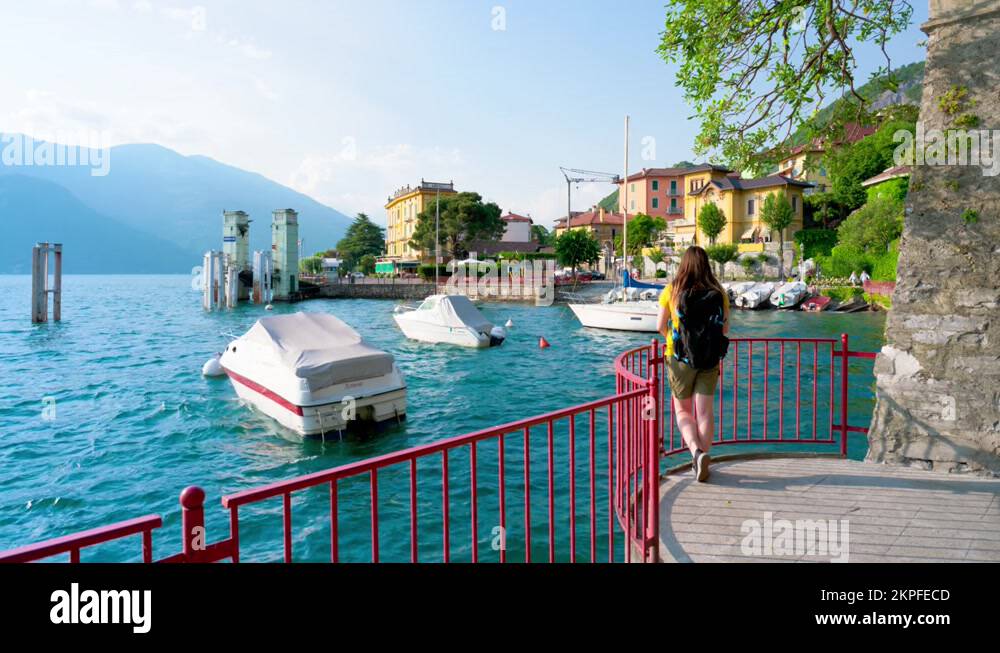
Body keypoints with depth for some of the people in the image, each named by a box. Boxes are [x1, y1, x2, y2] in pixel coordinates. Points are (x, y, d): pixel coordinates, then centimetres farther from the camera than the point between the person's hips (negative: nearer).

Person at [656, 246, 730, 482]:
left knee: (683, 411, 12)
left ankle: (696, 451, -8)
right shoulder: (718, 293, -4)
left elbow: (660, 326, -5)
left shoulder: (672, 290, -8)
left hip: (680, 358, -1)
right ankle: (702, 458, 13)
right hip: (710, 360, 1)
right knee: (705, 412, 10)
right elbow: (725, 328, 3)